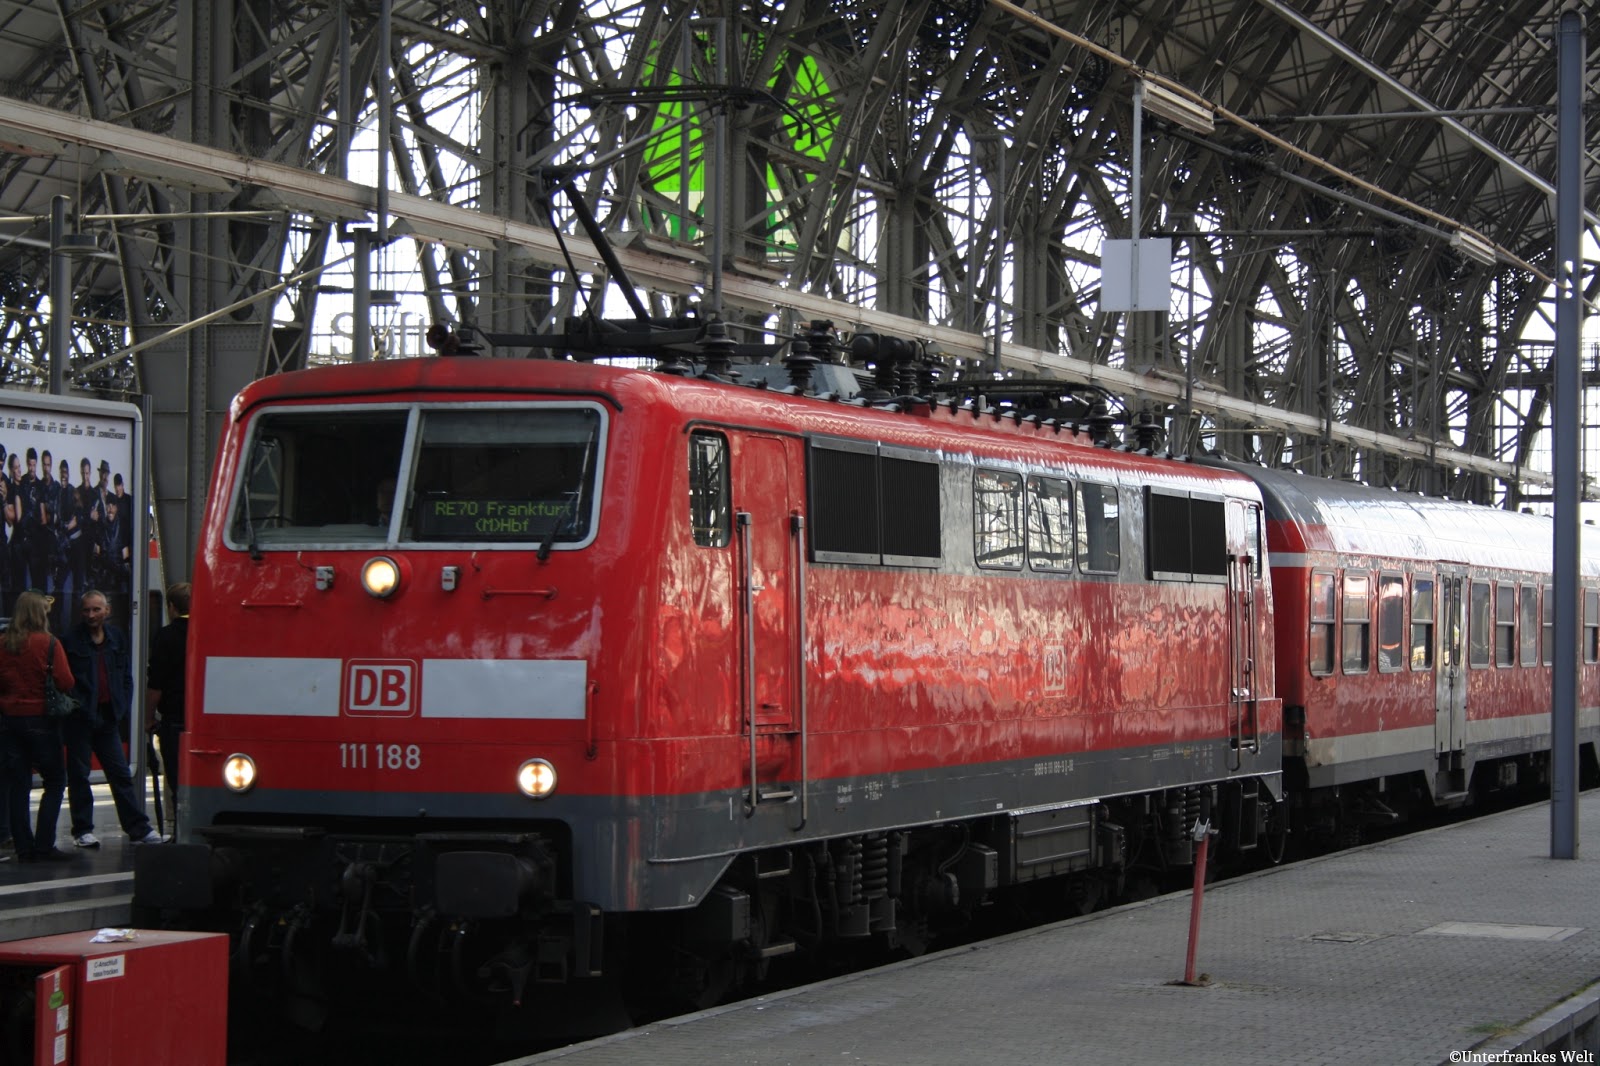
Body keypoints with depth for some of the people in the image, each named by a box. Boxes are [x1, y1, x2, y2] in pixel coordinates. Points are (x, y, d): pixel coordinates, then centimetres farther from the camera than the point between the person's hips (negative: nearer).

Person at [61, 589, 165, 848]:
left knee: (121, 775, 6)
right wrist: (72, 706, -12)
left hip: (108, 716, 4)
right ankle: (83, 830, 10)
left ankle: (139, 829, 7)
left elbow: (126, 677, 12)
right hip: (80, 717, -4)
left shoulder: (117, 637, 9)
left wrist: (123, 708, 2)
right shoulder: (72, 639, -4)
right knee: (78, 775, 3)